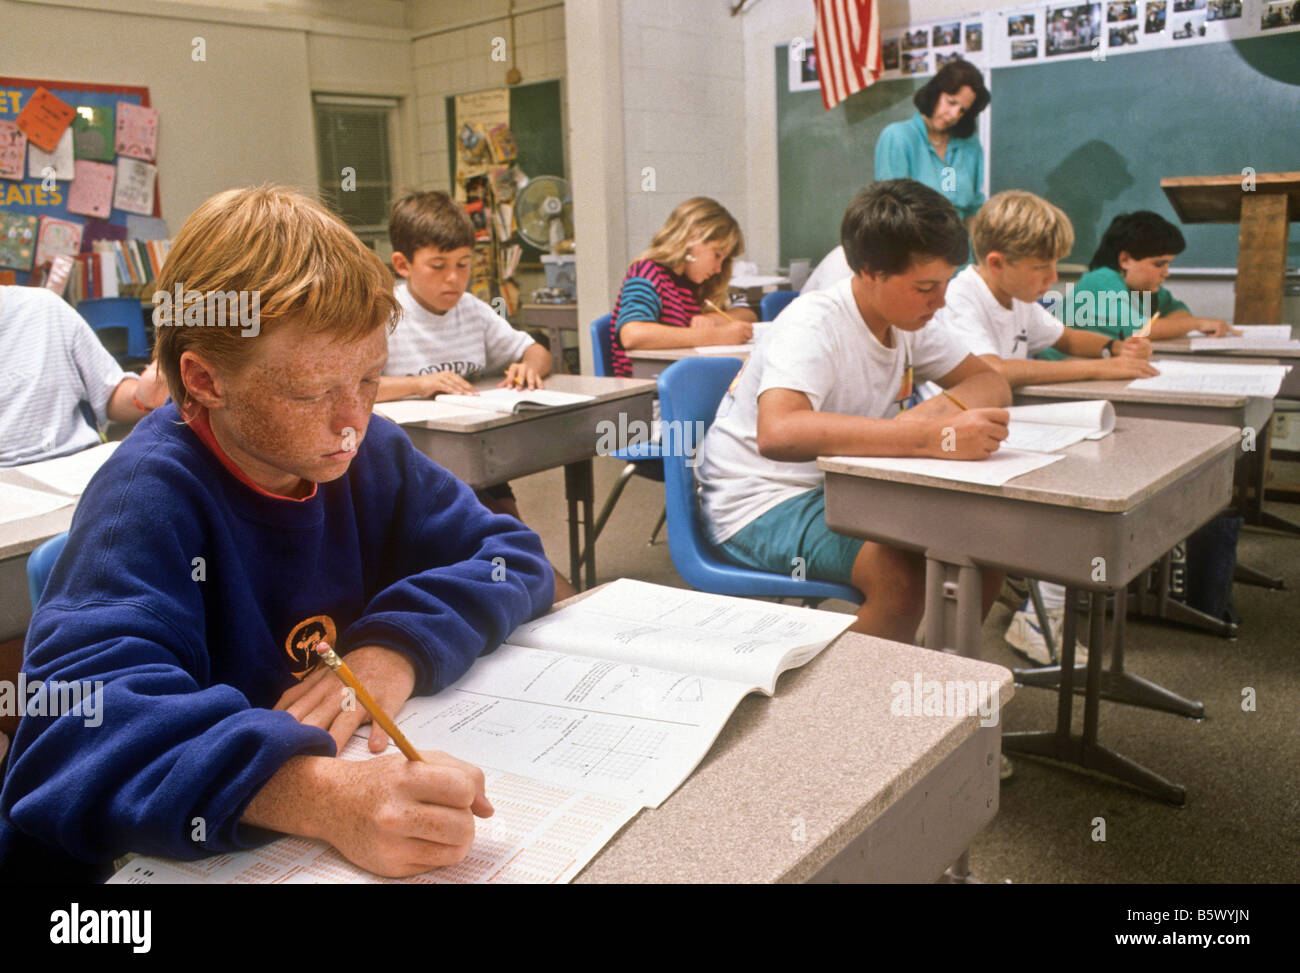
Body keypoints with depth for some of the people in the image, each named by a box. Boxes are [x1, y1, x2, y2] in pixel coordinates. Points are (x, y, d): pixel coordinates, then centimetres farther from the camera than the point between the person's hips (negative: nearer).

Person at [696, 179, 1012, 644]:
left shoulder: (908, 319, 1)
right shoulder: (814, 324, -24)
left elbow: (990, 382, 5)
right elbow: (778, 432, -42)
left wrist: (940, 408, -20)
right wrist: (930, 436, -47)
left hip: (840, 489, 8)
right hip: (760, 501, -8)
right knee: (903, 577, -30)